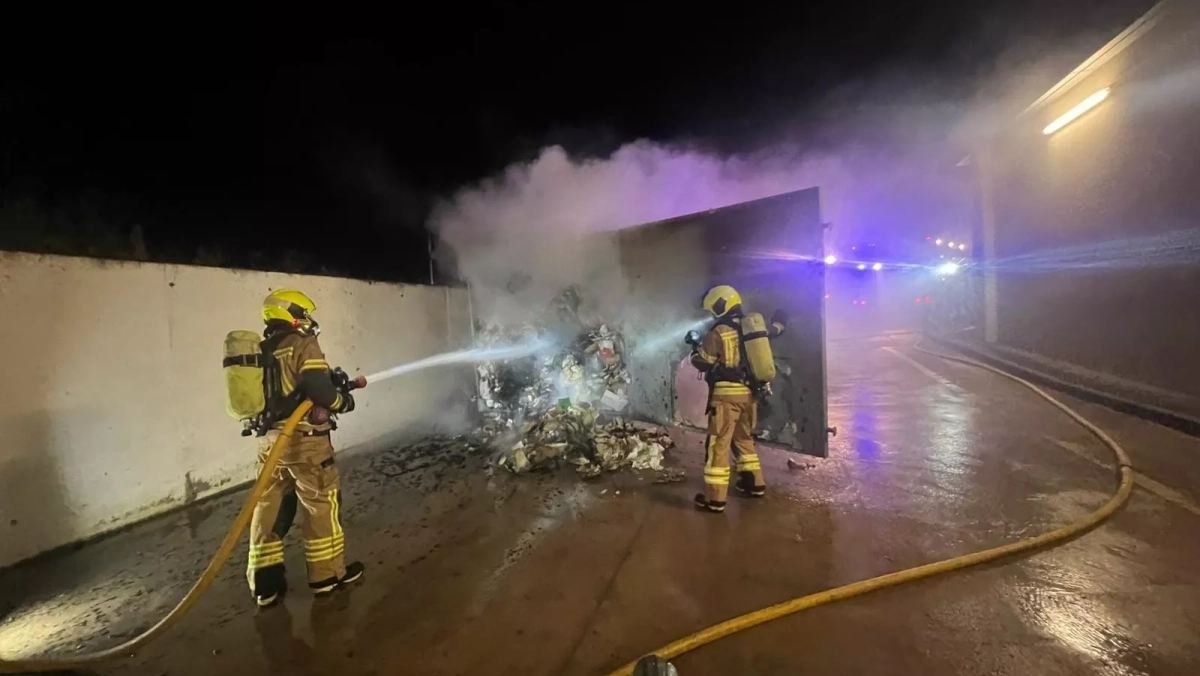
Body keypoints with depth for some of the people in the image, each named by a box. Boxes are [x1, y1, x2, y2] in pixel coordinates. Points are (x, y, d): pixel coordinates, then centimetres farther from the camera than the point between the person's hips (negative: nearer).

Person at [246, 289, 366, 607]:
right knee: (322, 505, 6)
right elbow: (317, 387, -21)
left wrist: (334, 384, 16)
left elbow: (283, 390, 14)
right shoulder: (303, 344, -11)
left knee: (268, 510, 13)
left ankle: (265, 583, 22)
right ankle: (328, 574, 17)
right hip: (304, 440, -7)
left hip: (270, 440, 8)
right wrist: (343, 400, -2)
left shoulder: (263, 351, 13)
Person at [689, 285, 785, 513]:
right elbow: (771, 333, 26)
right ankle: (754, 483, 33)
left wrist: (695, 348, 12)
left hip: (727, 394, -7)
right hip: (750, 392, 7)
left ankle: (714, 498, 2)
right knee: (744, 438, 24)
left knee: (718, 444, -2)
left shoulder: (717, 333, -12)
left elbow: (702, 363, -7)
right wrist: (779, 323, 46)